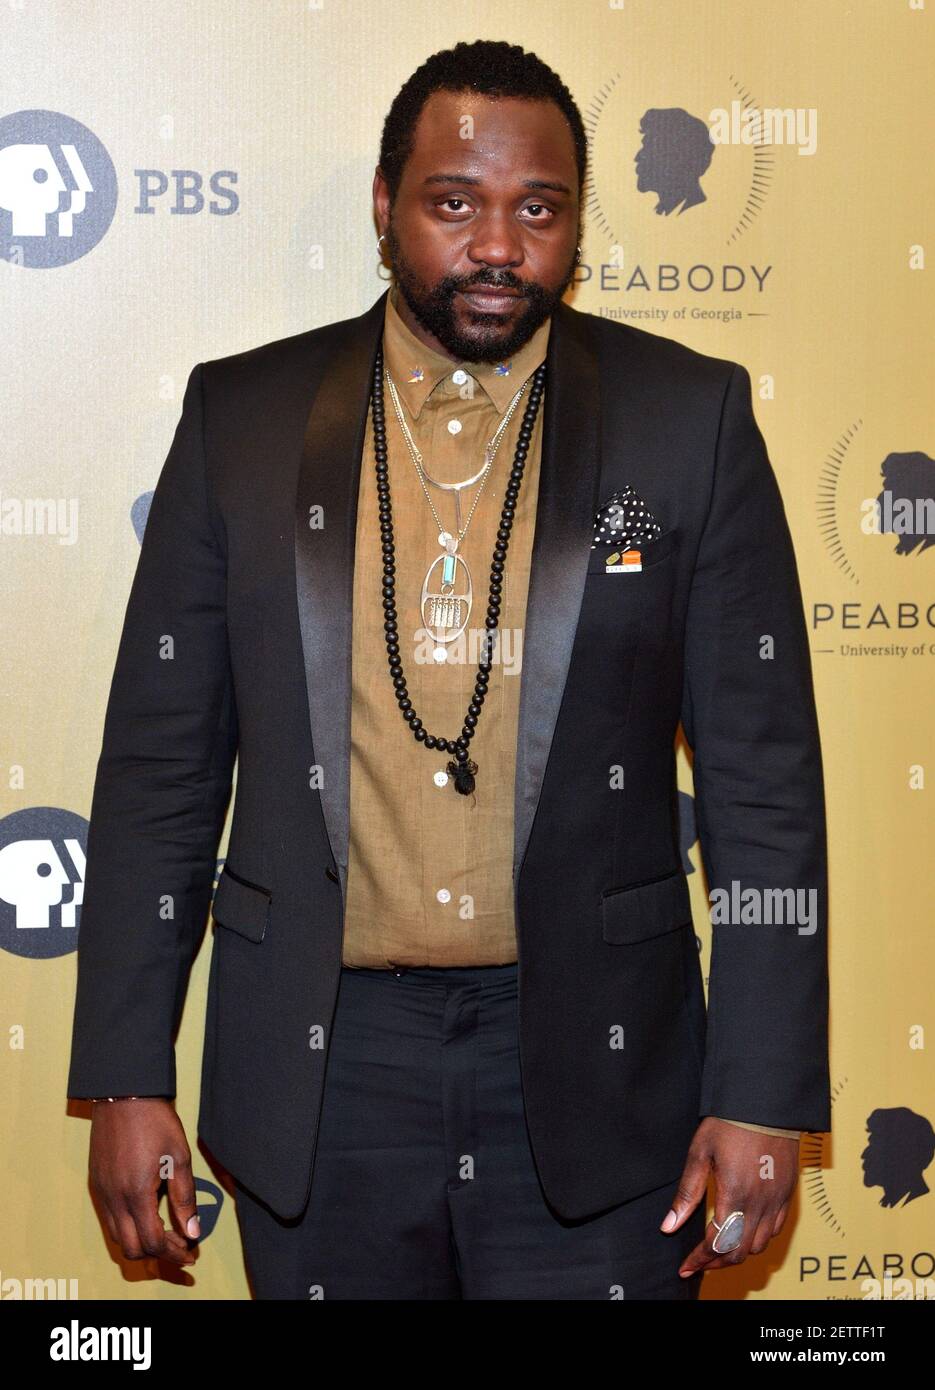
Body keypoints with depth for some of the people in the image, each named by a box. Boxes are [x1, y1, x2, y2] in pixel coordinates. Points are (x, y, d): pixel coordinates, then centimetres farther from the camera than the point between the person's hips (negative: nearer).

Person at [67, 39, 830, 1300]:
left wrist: (763, 1092, -5)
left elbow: (765, 773, -1)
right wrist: (127, 1078, 0)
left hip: (591, 1056, -1)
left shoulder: (690, 417, -1)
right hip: (322, 1063, 1)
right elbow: (161, 761, 4)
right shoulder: (242, 417, 2)